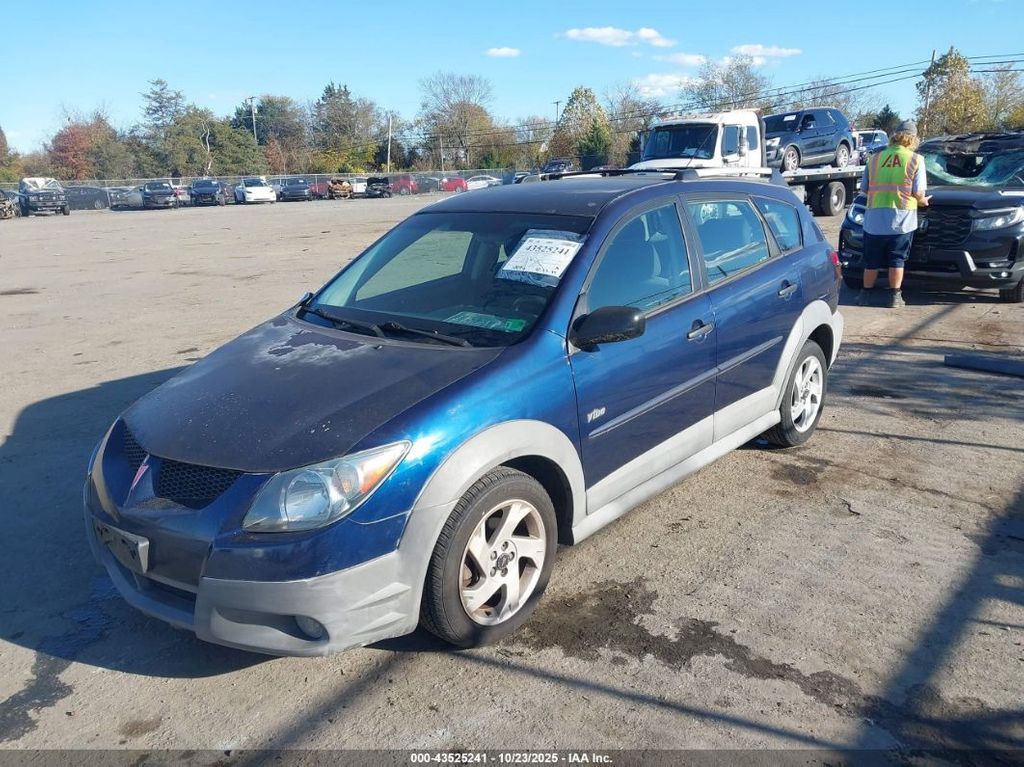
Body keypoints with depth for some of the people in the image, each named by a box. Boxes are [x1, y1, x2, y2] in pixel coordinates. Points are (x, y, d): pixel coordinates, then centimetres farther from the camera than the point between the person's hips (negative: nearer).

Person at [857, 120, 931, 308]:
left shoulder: (874, 158, 5)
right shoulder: (915, 159, -2)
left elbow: (864, 188, 8)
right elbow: (918, 192, -5)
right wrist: (923, 201, 16)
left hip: (875, 218, 2)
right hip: (902, 218, -2)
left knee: (871, 261, 11)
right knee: (897, 260, 8)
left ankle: (866, 295, 15)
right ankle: (894, 296, 9)